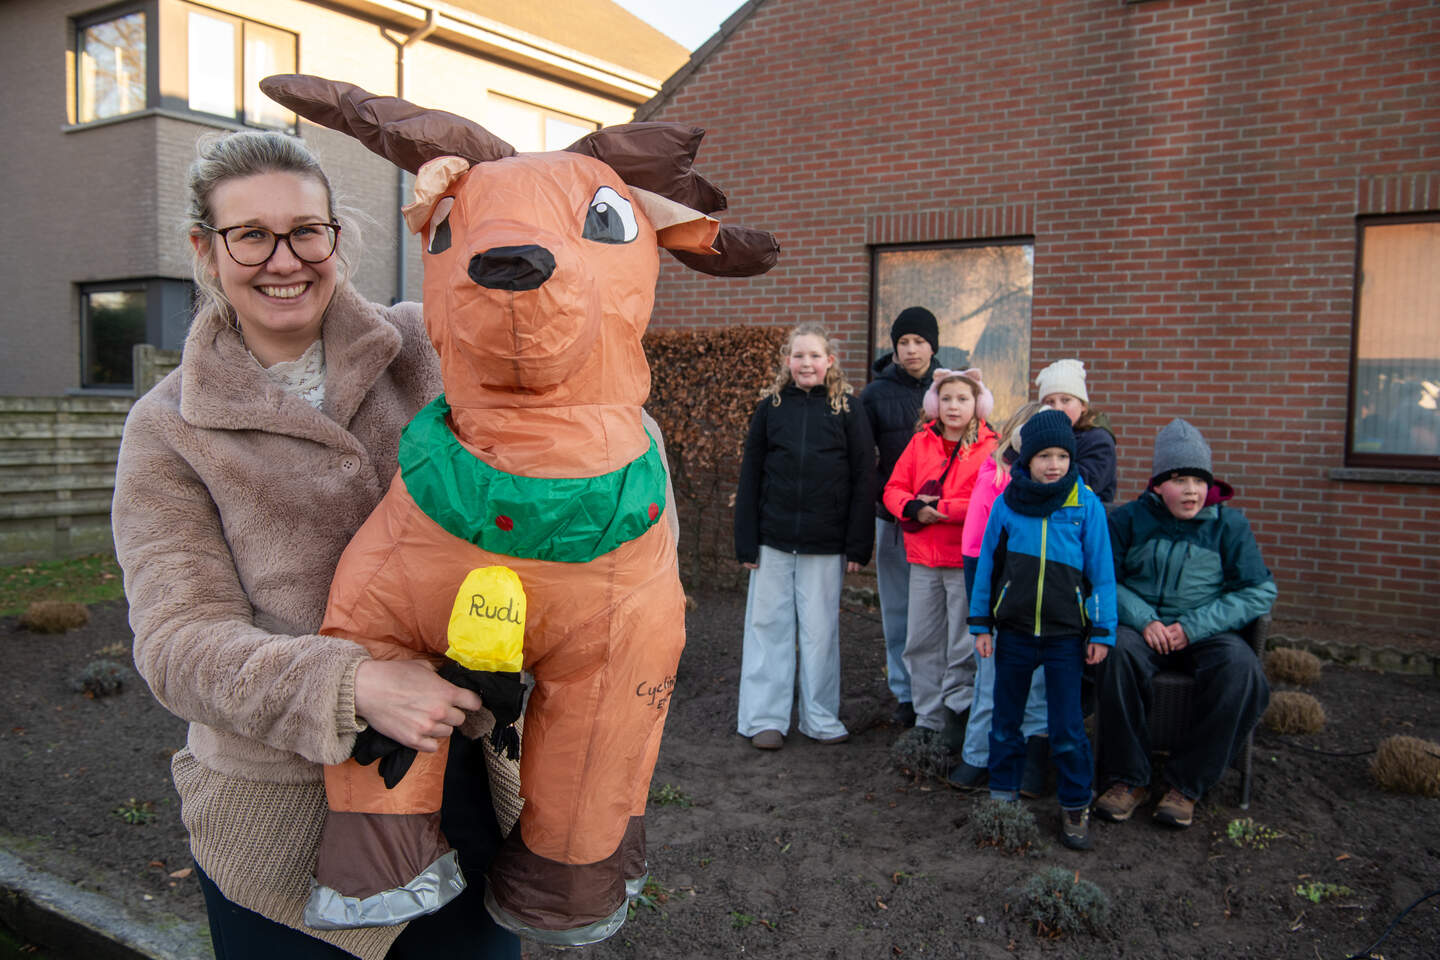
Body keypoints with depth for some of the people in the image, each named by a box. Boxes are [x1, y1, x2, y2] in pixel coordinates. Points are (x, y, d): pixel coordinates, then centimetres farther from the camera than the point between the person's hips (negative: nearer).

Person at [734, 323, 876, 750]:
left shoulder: (847, 410, 1)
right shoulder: (770, 407, 4)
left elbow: (862, 479, 0)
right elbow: (750, 476, 5)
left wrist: (858, 545, -6)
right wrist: (746, 542, 0)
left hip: (825, 543, -1)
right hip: (773, 539, 1)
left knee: (821, 630, 7)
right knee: (769, 625, 7)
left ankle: (820, 718, 21)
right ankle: (766, 718, 18)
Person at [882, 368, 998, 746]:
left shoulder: (991, 448, -3)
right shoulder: (920, 442, 9)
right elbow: (894, 490, 7)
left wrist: (941, 509, -18)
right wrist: (913, 507, -14)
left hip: (968, 561, -4)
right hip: (924, 559, 4)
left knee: (964, 646, 4)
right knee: (921, 643, 10)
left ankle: (955, 716, 19)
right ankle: (927, 720, 22)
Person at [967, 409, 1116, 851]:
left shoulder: (1086, 504, -5)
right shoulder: (1007, 503, -2)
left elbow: (1101, 571, 0)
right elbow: (986, 565, 5)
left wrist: (1102, 632, -1)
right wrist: (981, 624, 5)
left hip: (1065, 636, -2)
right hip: (1013, 632, 2)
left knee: (1068, 728, 4)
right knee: (1005, 721, 13)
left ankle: (1076, 807, 22)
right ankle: (1003, 795, 30)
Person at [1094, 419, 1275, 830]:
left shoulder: (1229, 524, 3)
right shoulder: (1130, 519, 5)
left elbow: (1260, 591, -1)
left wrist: (1194, 627, -12)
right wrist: (1142, 619, -15)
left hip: (1207, 632, 0)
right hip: (1144, 626, 0)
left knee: (1240, 668, -32)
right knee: (1119, 652, -34)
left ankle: (1186, 784, -16)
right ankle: (1128, 780, -19)